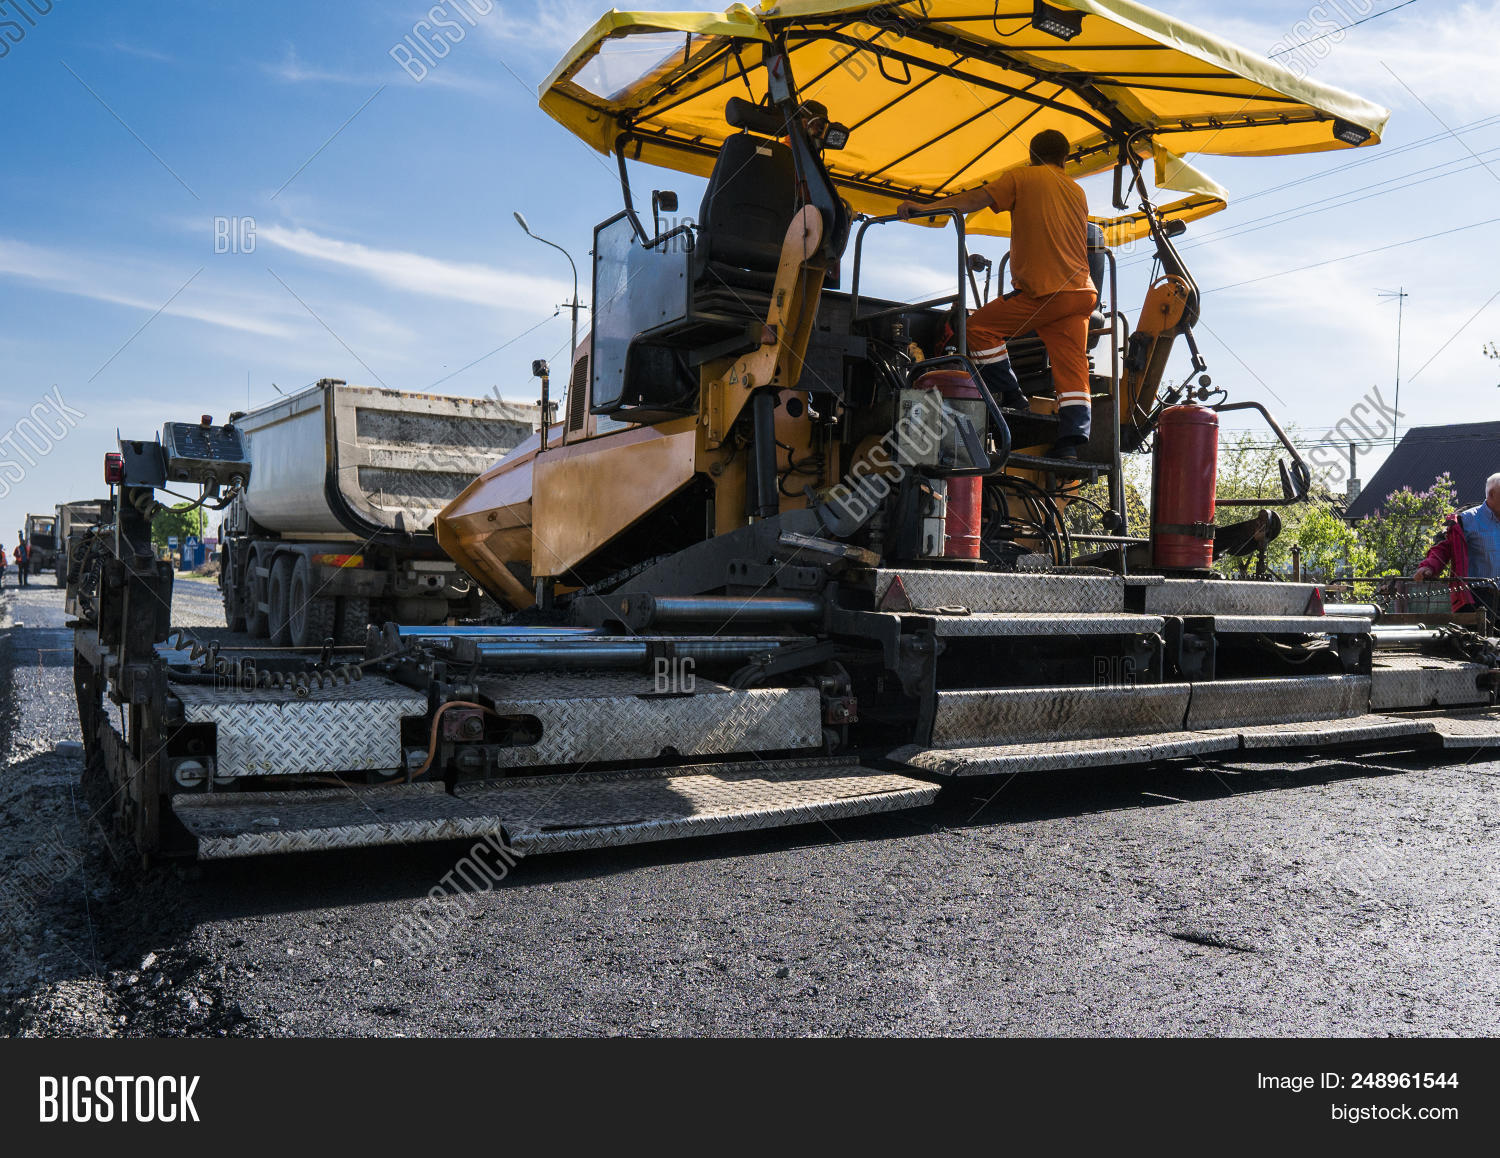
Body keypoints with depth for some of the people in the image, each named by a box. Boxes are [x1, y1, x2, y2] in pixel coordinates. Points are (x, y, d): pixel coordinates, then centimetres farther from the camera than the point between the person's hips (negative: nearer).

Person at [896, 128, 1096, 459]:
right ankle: (1070, 444, -6)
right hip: (1080, 292, 7)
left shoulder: (1022, 177, 5)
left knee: (979, 326, 5)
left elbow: (977, 199, -5)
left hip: (1041, 292, -7)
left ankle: (1011, 399, 1)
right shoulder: (1078, 191, 24)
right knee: (1072, 369, 2)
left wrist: (923, 207, -9)